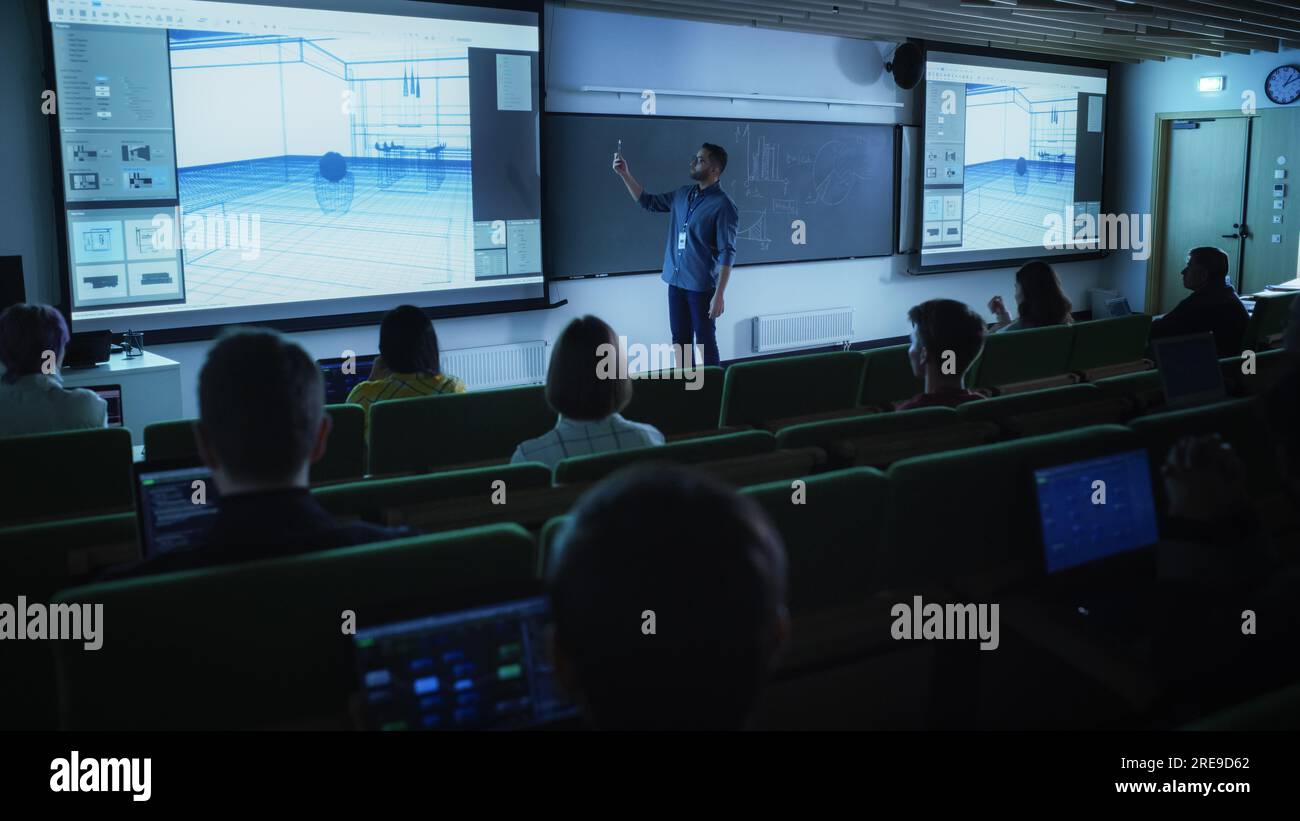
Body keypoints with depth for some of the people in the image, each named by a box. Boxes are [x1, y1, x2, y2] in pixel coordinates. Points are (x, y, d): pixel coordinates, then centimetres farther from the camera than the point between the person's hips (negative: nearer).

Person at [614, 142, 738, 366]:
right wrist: (625, 174, 11)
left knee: (705, 342, 1)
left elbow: (727, 253, -16)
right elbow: (647, 201, 22)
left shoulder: (723, 206, -13)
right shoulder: (682, 194, 8)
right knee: (680, 340, 13)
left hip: (701, 286, -7)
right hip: (676, 281, 7)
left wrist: (719, 295, -20)